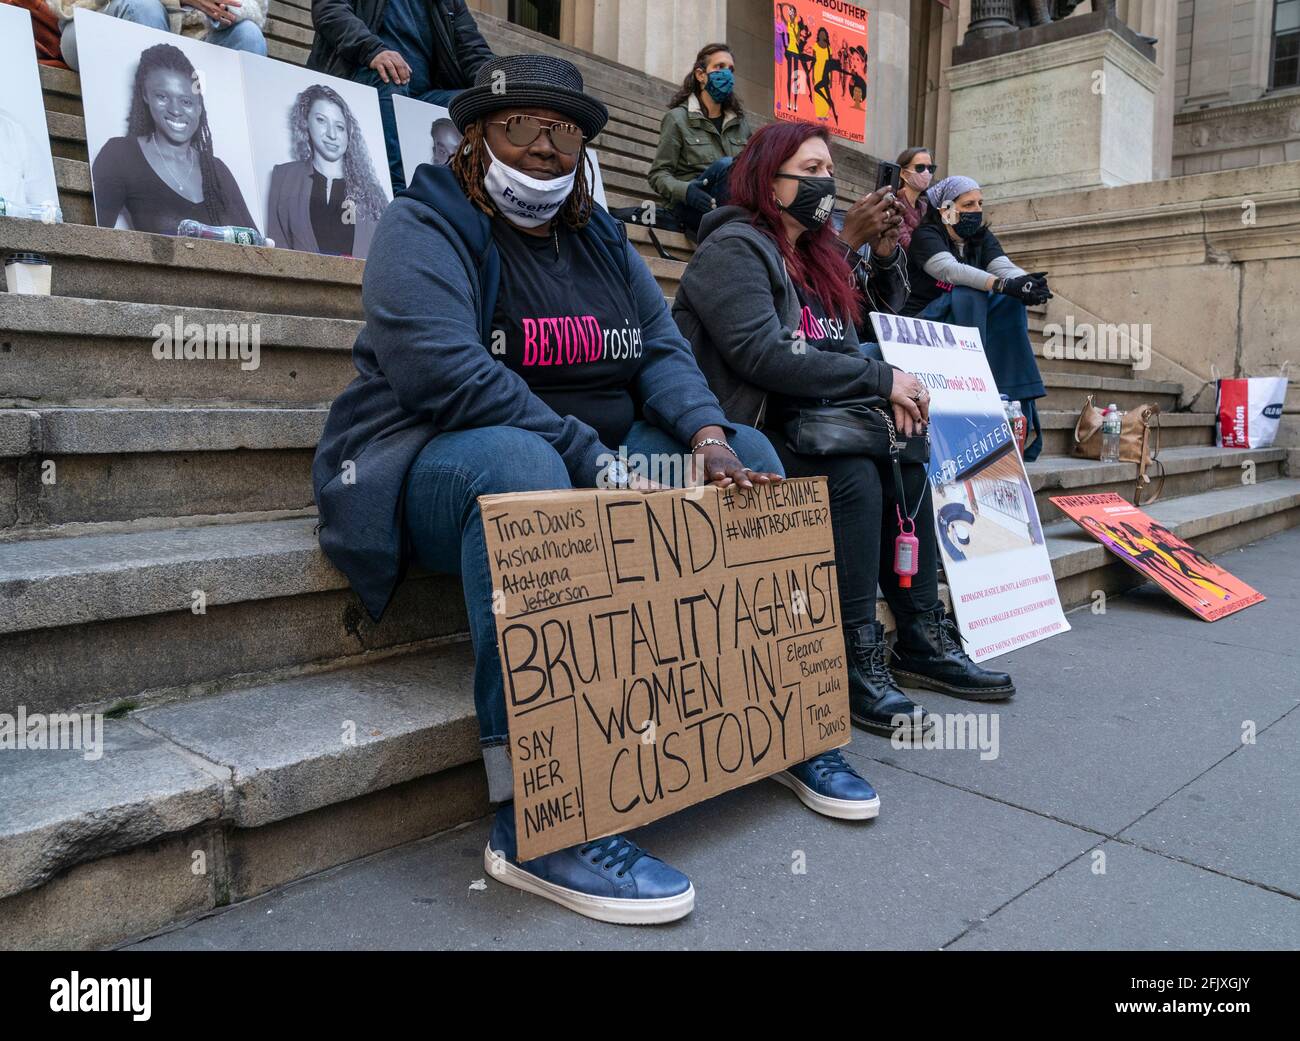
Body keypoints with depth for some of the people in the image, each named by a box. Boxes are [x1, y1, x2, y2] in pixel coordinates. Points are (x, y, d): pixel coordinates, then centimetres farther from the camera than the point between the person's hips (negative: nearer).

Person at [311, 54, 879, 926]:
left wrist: (707, 434, -18)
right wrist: (598, 468, -29)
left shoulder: (602, 241, 15)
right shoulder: (425, 226, -7)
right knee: (520, 464, -39)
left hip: (598, 458, 7)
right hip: (442, 461, -6)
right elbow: (445, 372, -24)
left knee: (748, 452, -3)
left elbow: (663, 352, 4)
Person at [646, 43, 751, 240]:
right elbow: (658, 174, 2)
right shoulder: (677, 118, 7)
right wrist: (685, 190, -20)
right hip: (691, 208, -4)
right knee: (726, 165, -32)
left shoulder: (741, 121, 22)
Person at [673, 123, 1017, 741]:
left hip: (796, 426, 9)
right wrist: (880, 379, -18)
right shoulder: (734, 249, -9)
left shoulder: (813, 257, 20)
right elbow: (761, 354, -23)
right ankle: (855, 664, -21)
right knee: (853, 475, -28)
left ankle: (922, 641, -1)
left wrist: (890, 390, -9)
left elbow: (844, 350, 15)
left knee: (906, 464, -8)